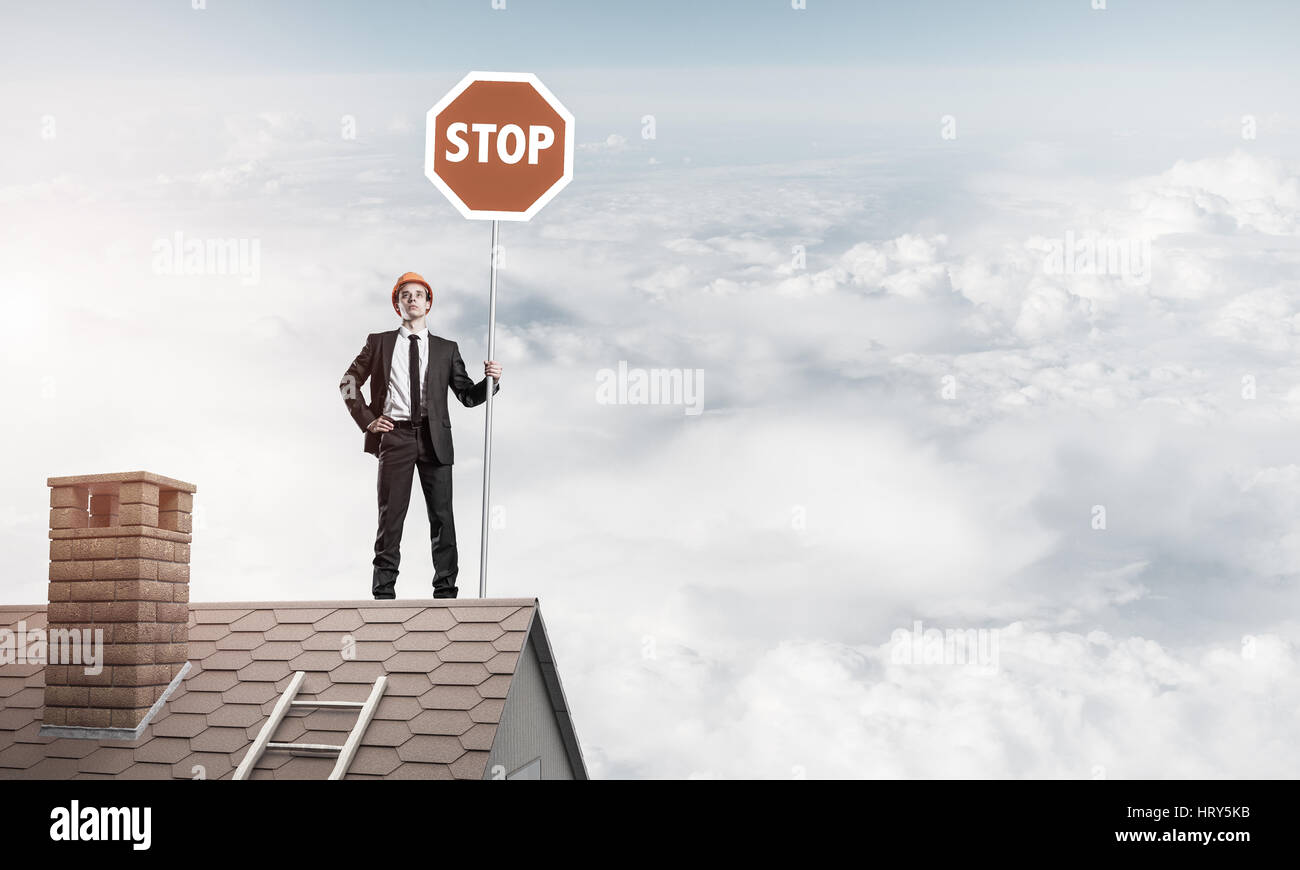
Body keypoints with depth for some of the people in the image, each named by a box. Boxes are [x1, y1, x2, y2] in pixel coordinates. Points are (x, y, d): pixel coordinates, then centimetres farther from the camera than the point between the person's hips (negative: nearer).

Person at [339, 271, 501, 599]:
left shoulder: (447, 349, 13)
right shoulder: (379, 343, 11)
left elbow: (467, 396, 10)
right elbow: (348, 383, 15)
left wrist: (490, 380, -9)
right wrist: (367, 420, 4)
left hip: (434, 438, 1)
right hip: (394, 436, -1)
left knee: (442, 516, -1)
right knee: (391, 515, -1)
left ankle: (446, 591, 4)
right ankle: (384, 591, 6)